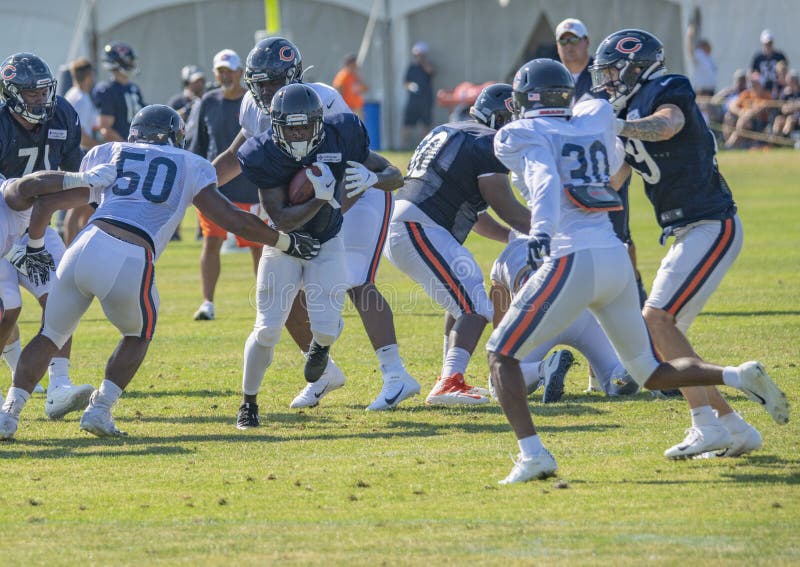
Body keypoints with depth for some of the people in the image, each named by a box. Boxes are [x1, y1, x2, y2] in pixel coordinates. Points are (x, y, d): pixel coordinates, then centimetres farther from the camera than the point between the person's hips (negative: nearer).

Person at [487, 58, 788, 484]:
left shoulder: (524, 136, 0)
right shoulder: (595, 120, 17)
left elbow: (546, 181, -19)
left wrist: (541, 230, -35)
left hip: (572, 261, -6)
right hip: (616, 258, 6)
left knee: (501, 354, 5)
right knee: (652, 373, 19)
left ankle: (532, 454, -11)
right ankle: (739, 377, -3)